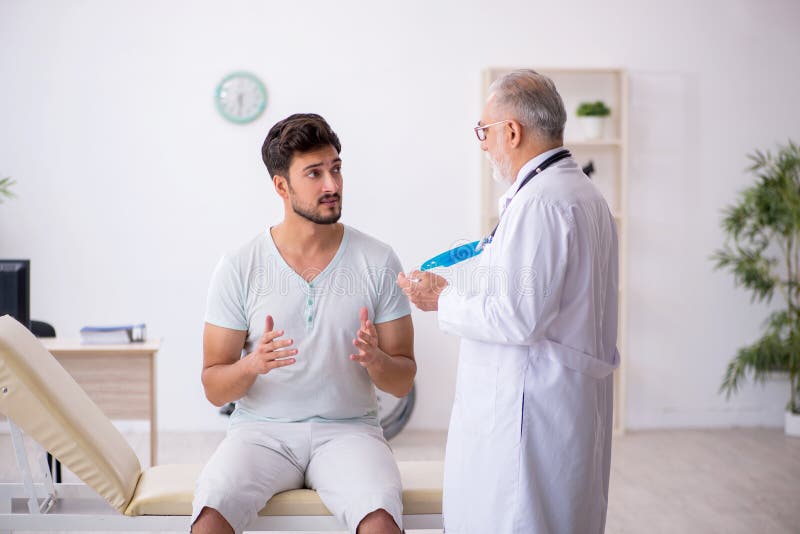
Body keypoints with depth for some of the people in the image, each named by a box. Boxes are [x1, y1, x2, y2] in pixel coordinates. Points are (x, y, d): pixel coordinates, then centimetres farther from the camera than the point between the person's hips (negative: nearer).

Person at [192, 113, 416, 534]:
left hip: (347, 429, 0)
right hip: (262, 428, 1)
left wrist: (375, 360, -19)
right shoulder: (239, 267, -1)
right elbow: (214, 389, 1)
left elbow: (403, 382, 4)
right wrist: (251, 365, -21)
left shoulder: (378, 261, 1)